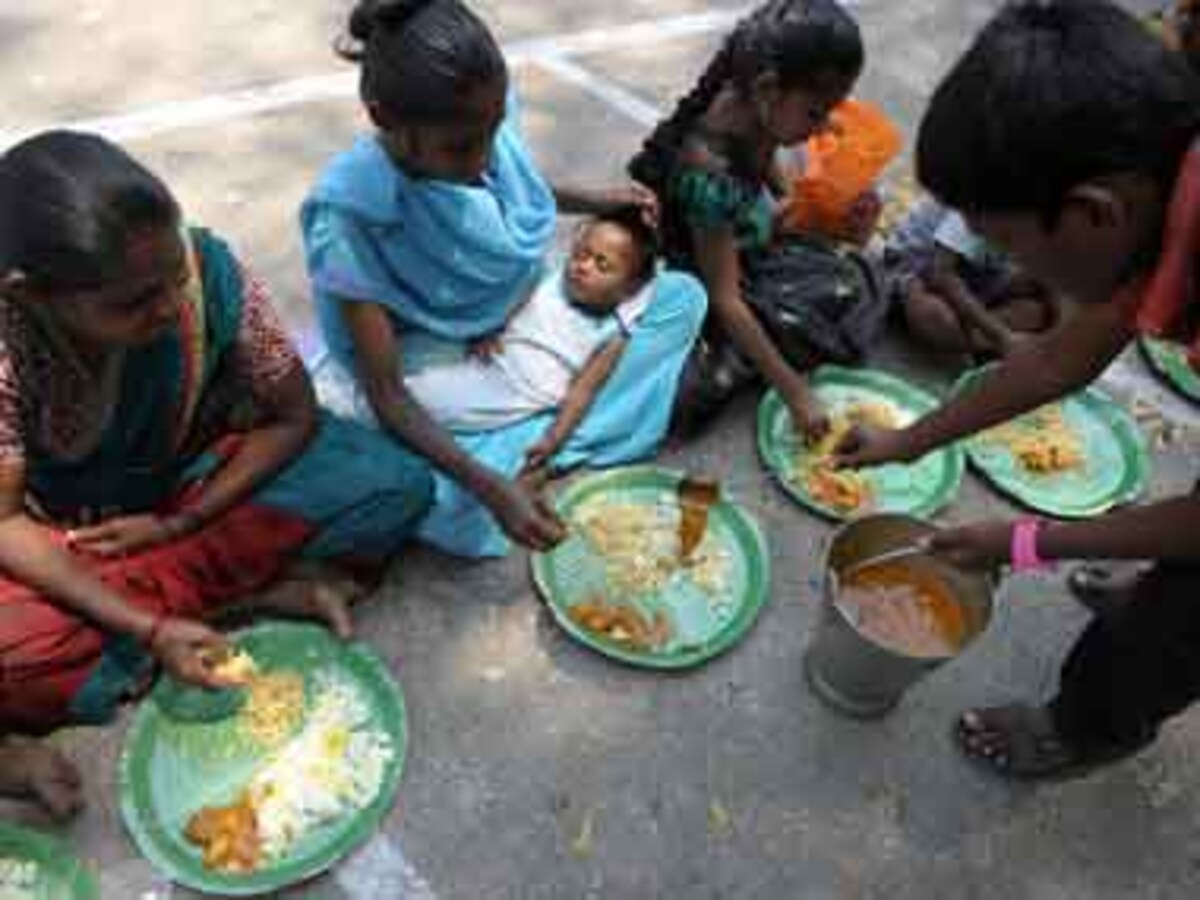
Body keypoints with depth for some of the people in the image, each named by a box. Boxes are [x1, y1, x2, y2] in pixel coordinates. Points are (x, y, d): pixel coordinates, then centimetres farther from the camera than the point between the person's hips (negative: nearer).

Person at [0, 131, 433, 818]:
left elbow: (293, 416, -14)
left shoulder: (207, 269, -26)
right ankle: (252, 588, -13)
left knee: (398, 485, -21)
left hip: (196, 487, 2)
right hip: (61, 543, -1)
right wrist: (150, 628, -29)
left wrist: (178, 523, -18)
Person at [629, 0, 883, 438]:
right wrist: (794, 393, -28)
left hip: (749, 250, 8)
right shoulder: (710, 169, -35)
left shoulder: (755, 113, -13)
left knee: (856, 283, 1)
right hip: (694, 283, -8)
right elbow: (725, 300, -31)